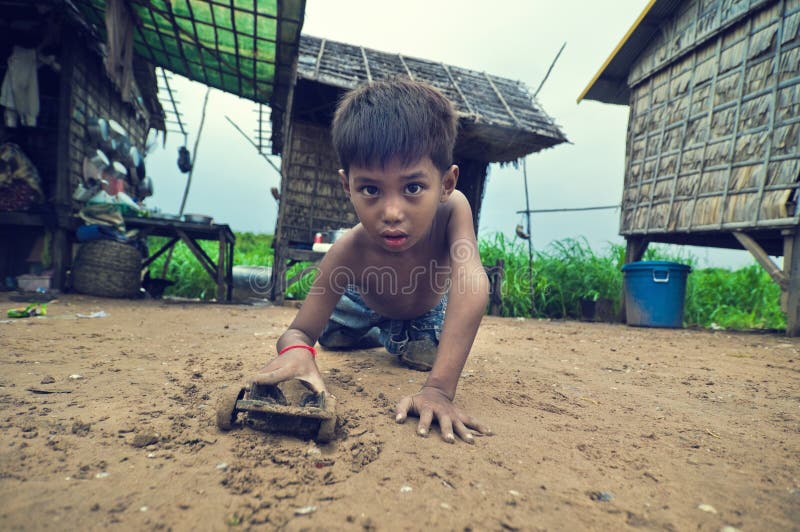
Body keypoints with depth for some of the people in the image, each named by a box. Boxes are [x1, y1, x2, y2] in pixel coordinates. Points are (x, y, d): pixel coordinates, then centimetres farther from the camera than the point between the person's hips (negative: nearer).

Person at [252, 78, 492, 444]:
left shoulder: (452, 210, -44)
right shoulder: (348, 252, -42)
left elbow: (473, 286, -59)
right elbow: (300, 332, -37)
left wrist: (440, 388, -67)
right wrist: (296, 351, -64)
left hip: (427, 307, 0)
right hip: (365, 300, 1)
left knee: (423, 355, -16)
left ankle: (395, 335, 19)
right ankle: (374, 332, 38)